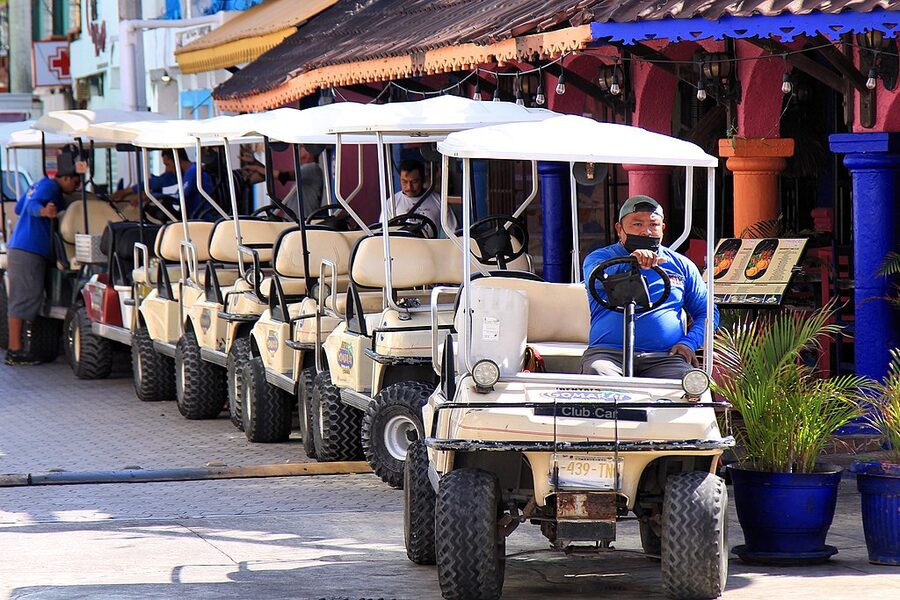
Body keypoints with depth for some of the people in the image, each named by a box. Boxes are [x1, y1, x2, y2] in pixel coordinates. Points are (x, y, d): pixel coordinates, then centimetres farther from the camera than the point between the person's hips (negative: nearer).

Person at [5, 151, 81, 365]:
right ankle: (15, 350, -14)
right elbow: (33, 204, -26)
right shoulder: (50, 186, -8)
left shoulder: (39, 185, 22)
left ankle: (14, 348, 15)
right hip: (30, 251, -10)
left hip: (19, 249, 10)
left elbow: (18, 208, 35)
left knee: (20, 300, 12)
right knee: (24, 299, -11)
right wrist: (44, 211, -48)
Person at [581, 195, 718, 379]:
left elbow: (706, 313, 23)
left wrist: (689, 343, 2)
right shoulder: (600, 257, 12)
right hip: (609, 350, -1)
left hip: (664, 355, 2)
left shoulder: (681, 265, 22)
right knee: (596, 373, -36)